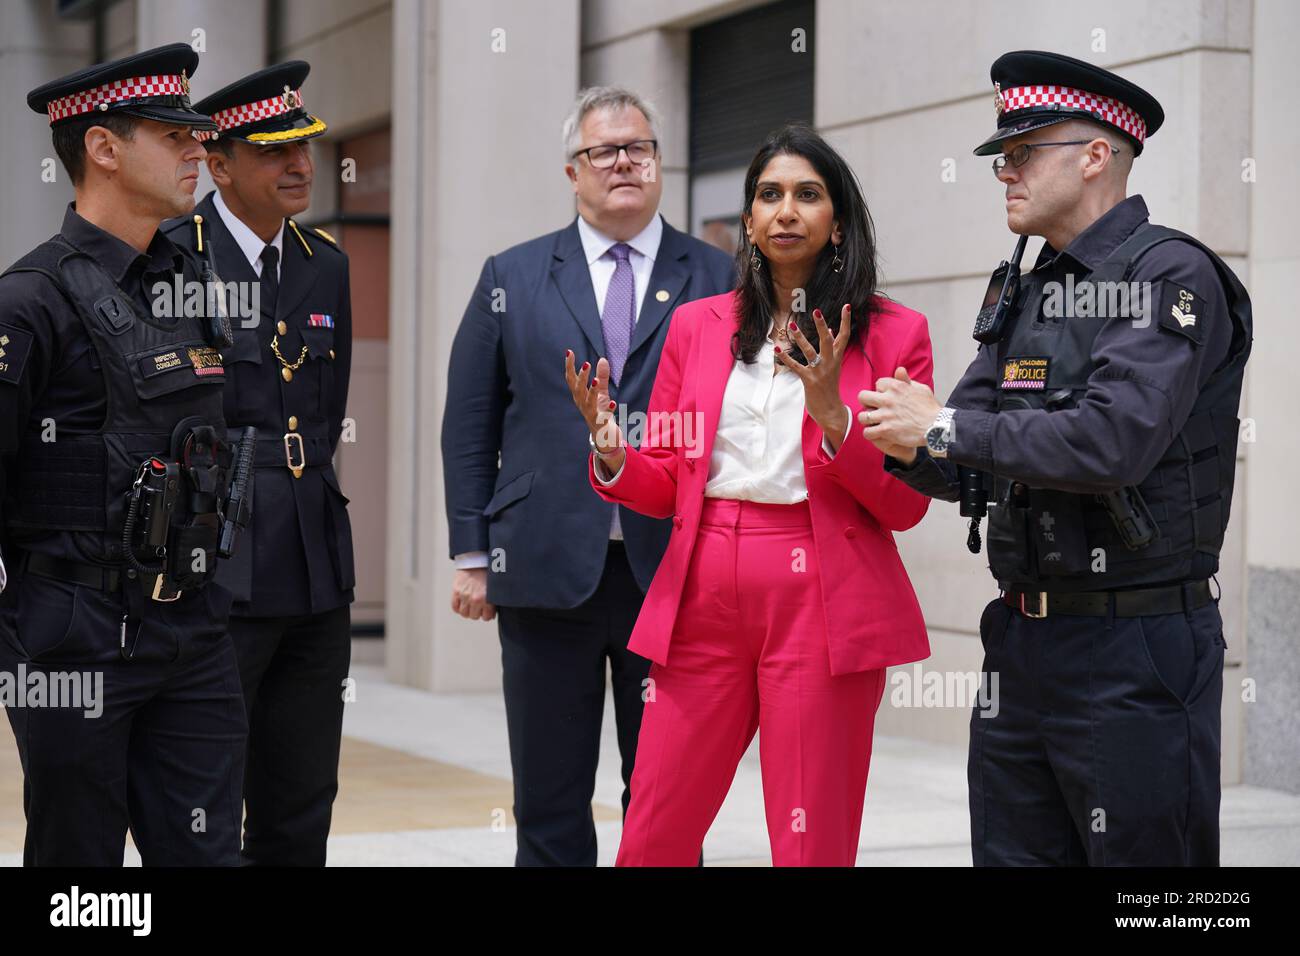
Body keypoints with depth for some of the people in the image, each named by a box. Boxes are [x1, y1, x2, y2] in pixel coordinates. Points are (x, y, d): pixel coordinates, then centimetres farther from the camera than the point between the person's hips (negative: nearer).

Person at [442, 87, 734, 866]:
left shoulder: (720, 278, 6)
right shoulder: (513, 277, 9)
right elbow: (469, 426, 9)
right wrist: (473, 555, 2)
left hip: (672, 572, -1)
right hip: (547, 569, 1)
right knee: (550, 804, 7)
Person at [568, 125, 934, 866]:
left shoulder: (892, 333, 2)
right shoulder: (696, 325, 11)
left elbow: (905, 506, -1)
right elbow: (666, 485, 13)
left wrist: (832, 415, -16)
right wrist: (613, 454, -8)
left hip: (824, 604, -3)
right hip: (704, 600, 3)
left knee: (812, 846, 0)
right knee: (651, 840, 3)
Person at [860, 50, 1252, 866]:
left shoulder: (1171, 275, -10)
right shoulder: (1028, 296, 15)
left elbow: (1114, 441, -24)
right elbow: (965, 469, 13)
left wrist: (945, 428, -15)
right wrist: (908, 442, -10)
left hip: (1136, 653, -8)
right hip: (1022, 646, 8)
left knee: (1145, 855, -1)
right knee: (1012, 852, 12)